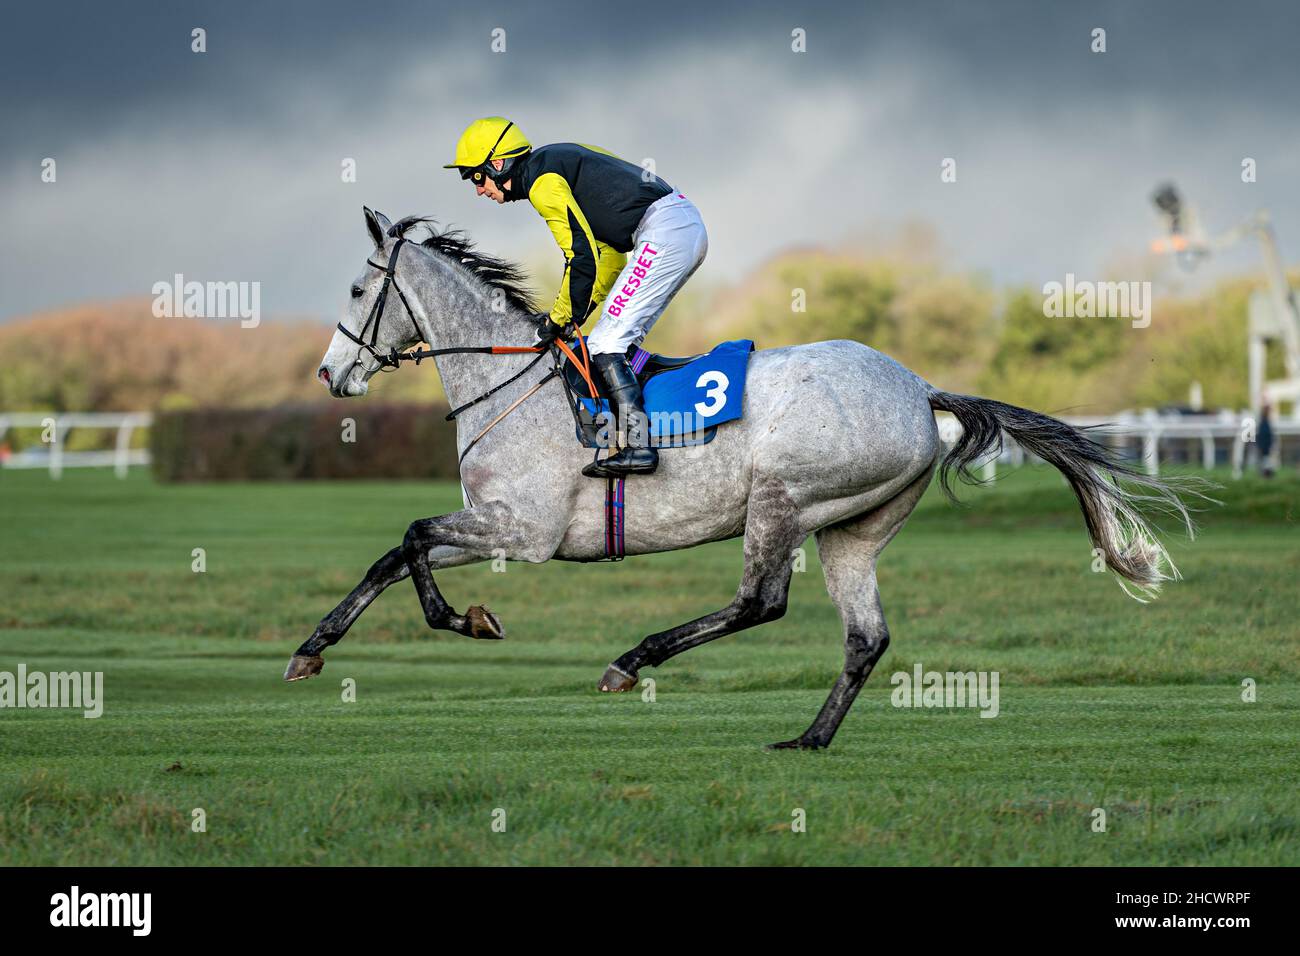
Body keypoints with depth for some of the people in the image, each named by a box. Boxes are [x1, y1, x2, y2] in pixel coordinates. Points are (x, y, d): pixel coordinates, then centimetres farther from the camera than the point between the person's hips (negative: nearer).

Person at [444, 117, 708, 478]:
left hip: (663, 231, -10)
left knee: (605, 345, -11)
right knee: (621, 343, 14)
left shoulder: (543, 181, -8)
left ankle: (637, 446, -19)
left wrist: (560, 318, -2)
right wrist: (577, 313, 19)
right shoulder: (558, 164, 24)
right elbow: (609, 255, 26)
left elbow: (582, 257, -14)